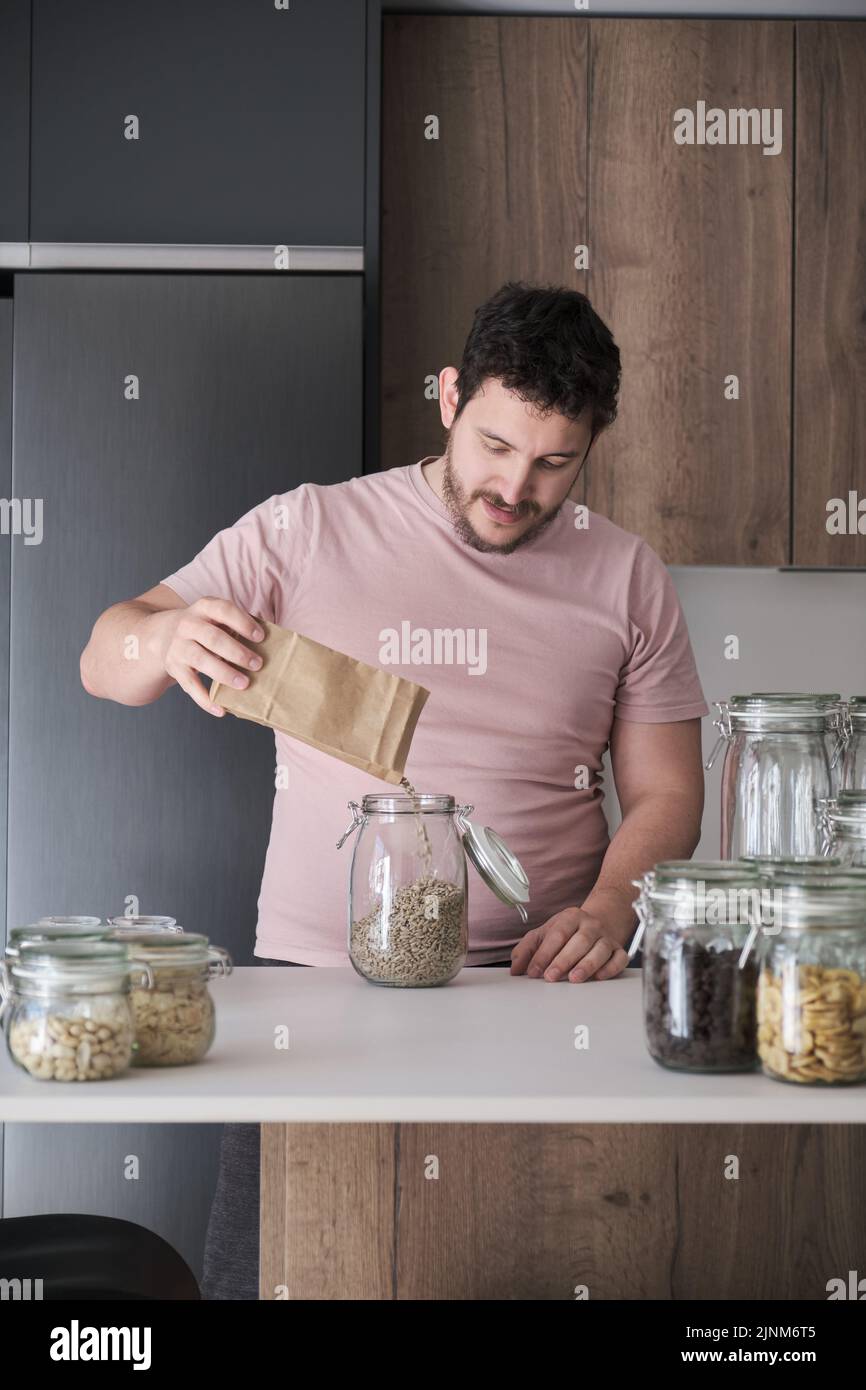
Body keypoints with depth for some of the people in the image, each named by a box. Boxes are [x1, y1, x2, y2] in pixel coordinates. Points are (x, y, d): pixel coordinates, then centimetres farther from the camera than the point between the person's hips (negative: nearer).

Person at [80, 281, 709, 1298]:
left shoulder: (626, 577, 9)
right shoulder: (305, 532, 4)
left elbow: (664, 791, 10)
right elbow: (104, 661, 4)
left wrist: (608, 911, -10)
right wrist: (166, 638, -20)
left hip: (531, 986, 1)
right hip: (312, 974, -1)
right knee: (256, 1276, -7)